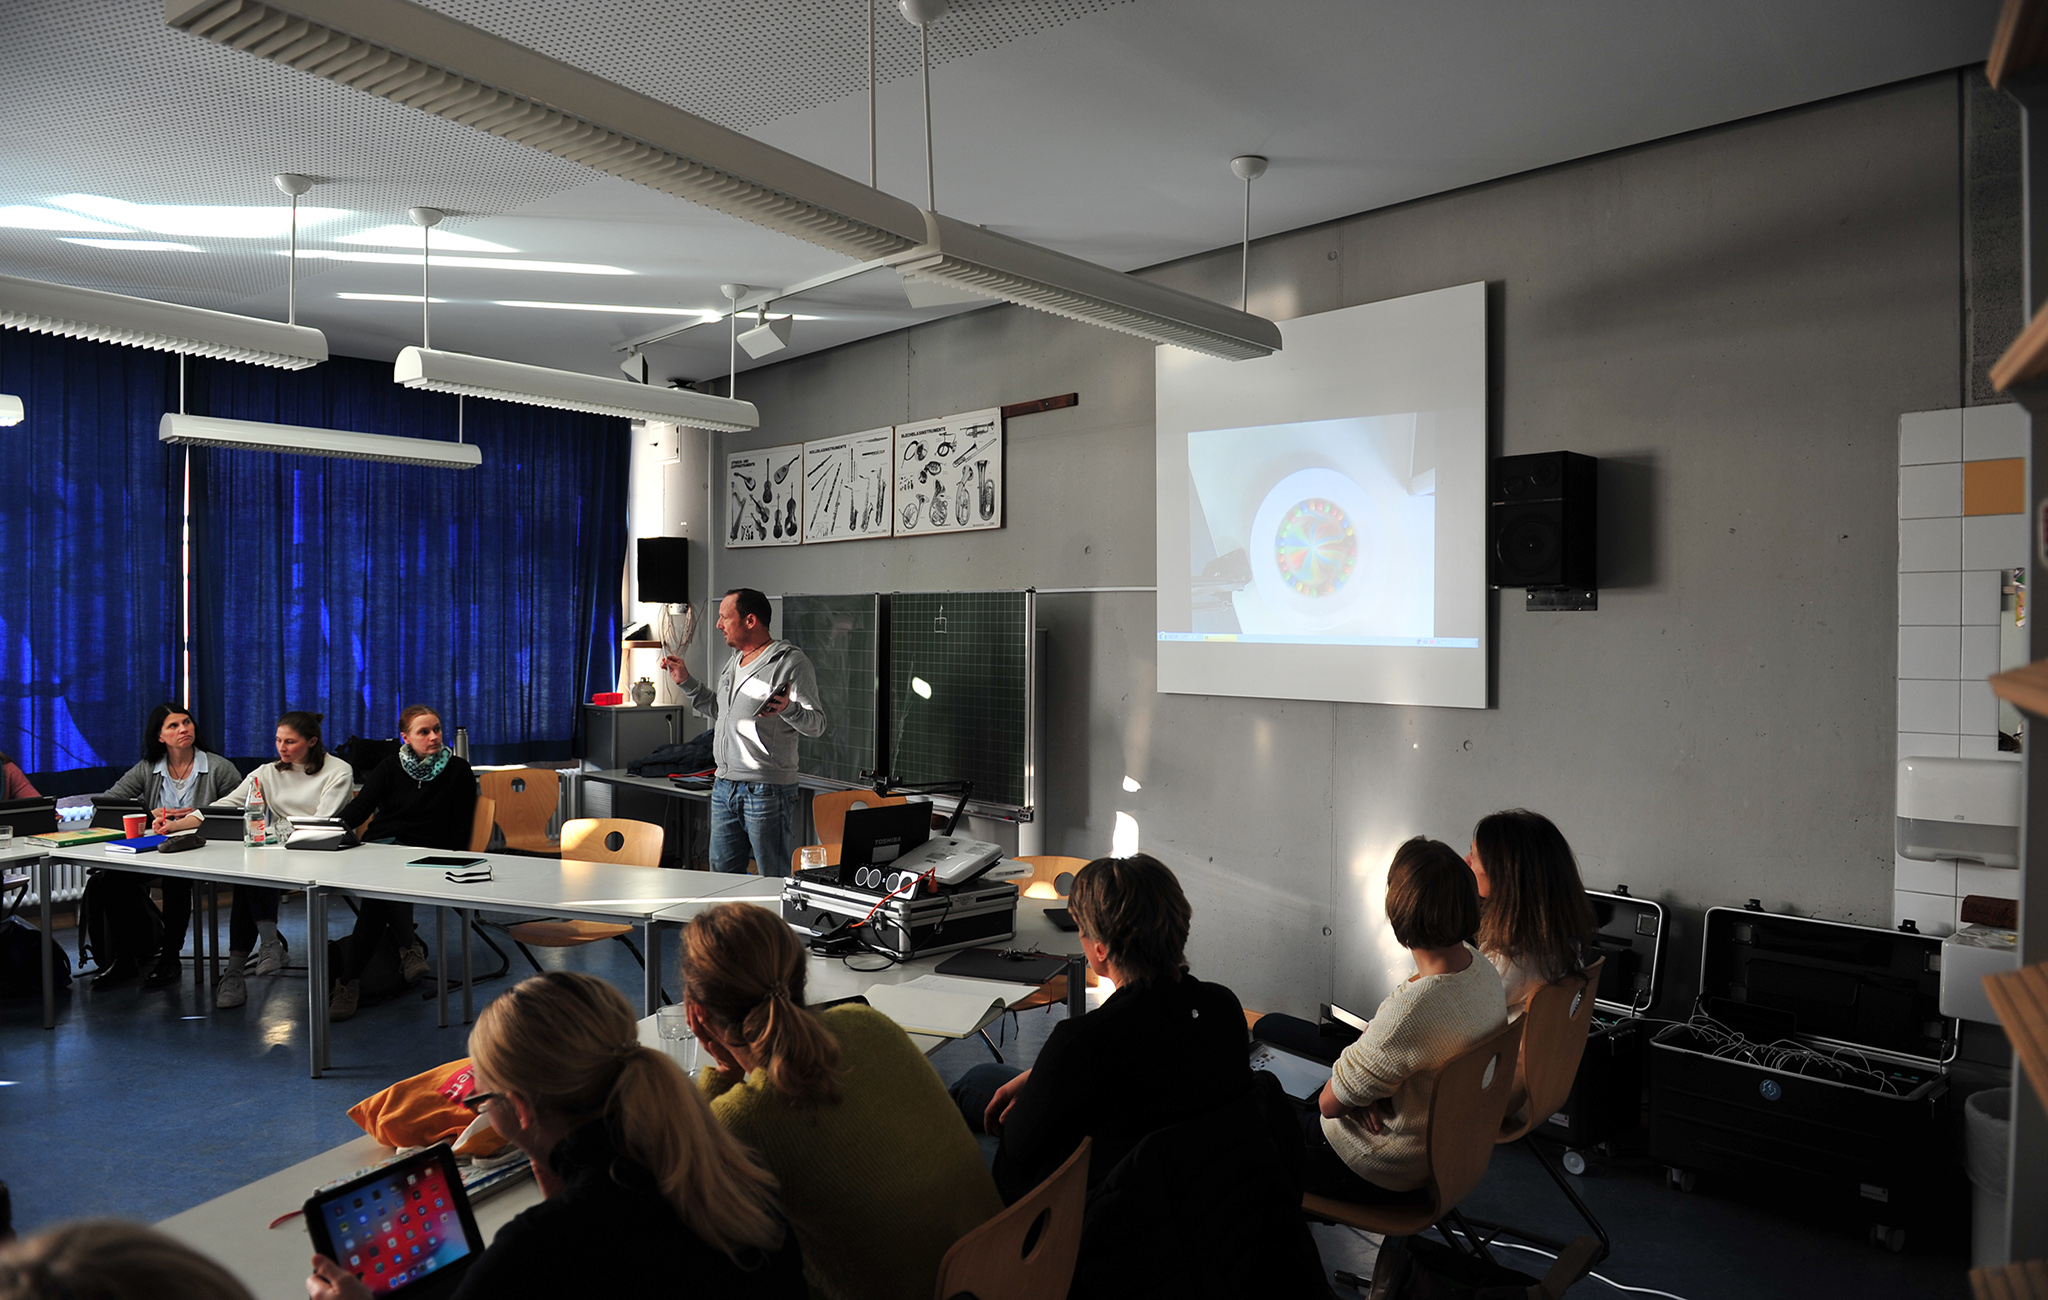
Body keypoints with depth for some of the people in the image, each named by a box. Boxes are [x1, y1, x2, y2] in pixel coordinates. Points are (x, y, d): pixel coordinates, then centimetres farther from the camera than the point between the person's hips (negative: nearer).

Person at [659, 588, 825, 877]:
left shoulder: (791, 662, -10)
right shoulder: (735, 660, 17)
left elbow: (817, 725, -14)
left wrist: (788, 709, -33)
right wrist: (686, 681, 22)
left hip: (767, 789, -8)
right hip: (724, 787, 8)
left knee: (775, 881, -2)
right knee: (722, 873, 14)